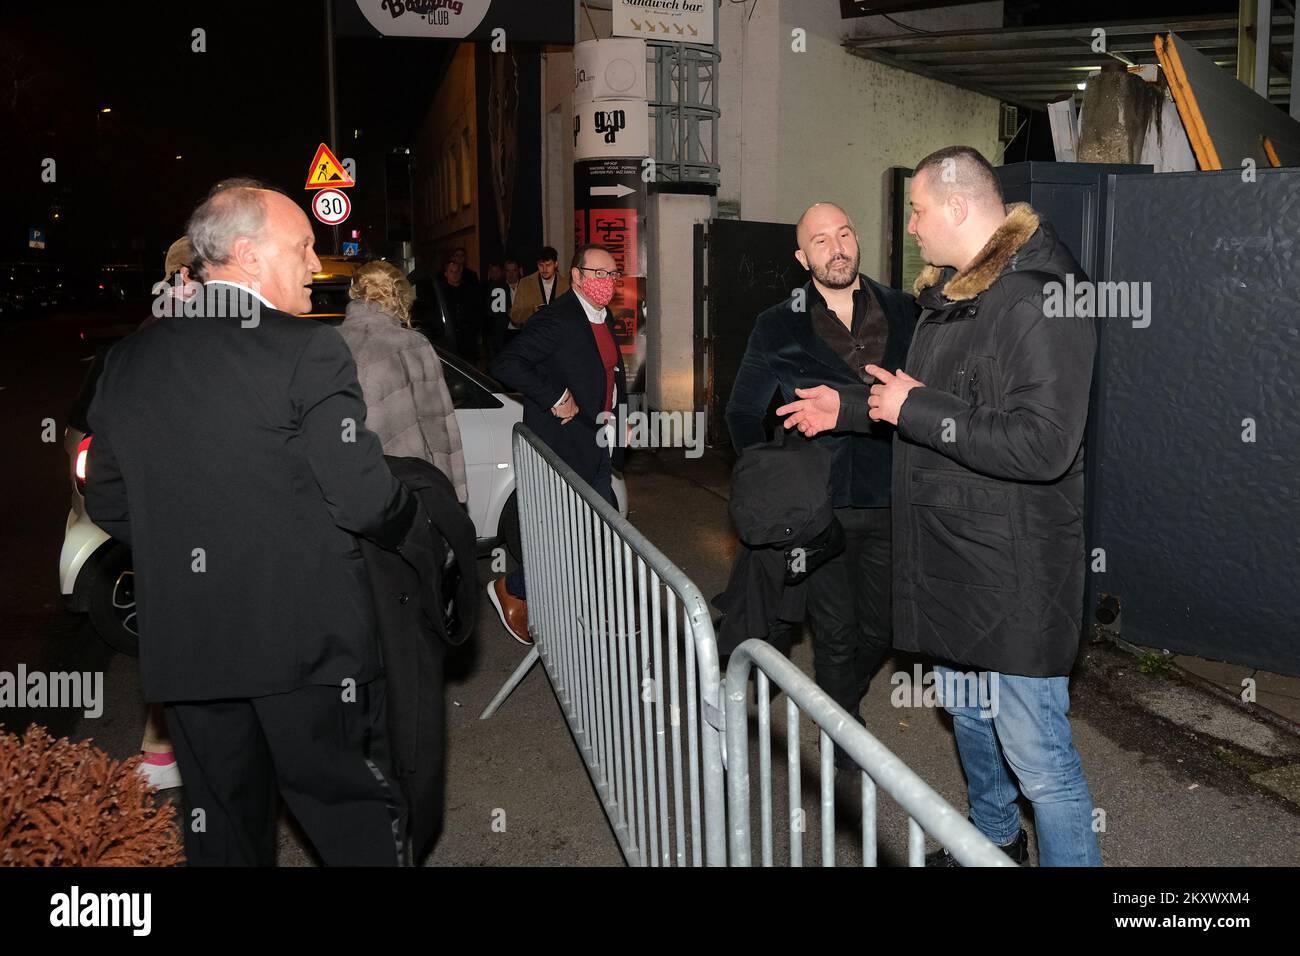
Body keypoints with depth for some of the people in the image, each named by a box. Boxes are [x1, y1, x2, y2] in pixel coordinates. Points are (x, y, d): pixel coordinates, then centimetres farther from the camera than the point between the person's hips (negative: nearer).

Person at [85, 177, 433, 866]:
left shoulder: (127, 362, 6)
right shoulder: (306, 351, -14)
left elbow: (107, 503, 13)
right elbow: (363, 496, -17)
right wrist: (423, 533, 3)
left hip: (184, 647, 6)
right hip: (306, 641, -5)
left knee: (223, 830, 19)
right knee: (356, 820, 9)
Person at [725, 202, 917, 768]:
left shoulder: (903, 312, 5)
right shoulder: (778, 328, 2)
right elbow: (743, 412, 9)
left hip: (888, 502, 2)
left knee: (881, 630, 11)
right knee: (836, 632, 4)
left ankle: (840, 701, 41)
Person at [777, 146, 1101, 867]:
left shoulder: (1037, 301, -21)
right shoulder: (949, 293, 12)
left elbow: (1042, 444, -30)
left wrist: (917, 409, -23)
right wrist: (847, 410, 24)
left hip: (1014, 573, -10)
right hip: (950, 556, 10)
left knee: (1038, 758, -3)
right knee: (966, 715, 26)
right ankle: (995, 840, 49)